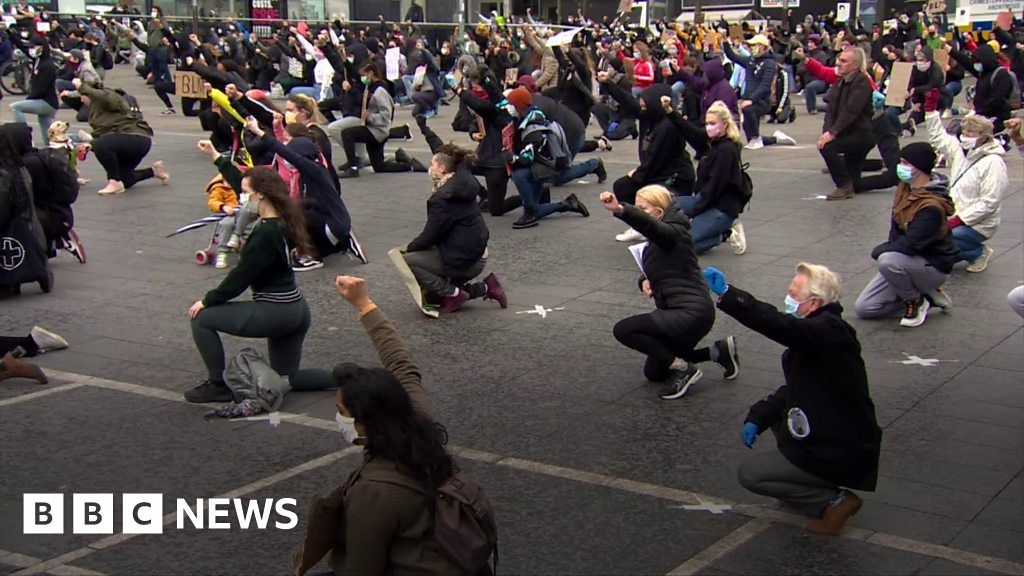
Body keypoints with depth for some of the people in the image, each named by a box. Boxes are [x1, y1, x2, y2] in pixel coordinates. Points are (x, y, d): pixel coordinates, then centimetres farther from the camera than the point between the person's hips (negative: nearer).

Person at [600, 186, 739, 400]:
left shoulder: (673, 233, -15)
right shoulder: (653, 244, 14)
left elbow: (647, 224, -37)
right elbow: (652, 271, 24)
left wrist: (619, 209, -55)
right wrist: (645, 281, -1)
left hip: (691, 313, -11)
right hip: (678, 313, 11)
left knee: (623, 330, -16)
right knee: (653, 372, 22)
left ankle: (683, 369, -9)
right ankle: (718, 351, 22)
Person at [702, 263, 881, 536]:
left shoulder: (828, 332, -23)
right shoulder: (819, 333, 9)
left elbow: (778, 325, -40)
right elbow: (792, 390, 14)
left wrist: (726, 293, -45)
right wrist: (757, 418, 3)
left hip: (840, 458, -10)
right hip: (834, 440, 10)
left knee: (749, 473, -1)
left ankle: (833, 501, -2)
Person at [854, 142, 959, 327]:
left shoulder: (932, 206, -27)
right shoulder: (905, 188, -1)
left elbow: (911, 244, -30)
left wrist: (880, 250, -15)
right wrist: (887, 249, -7)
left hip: (933, 266, -8)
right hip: (908, 259, 8)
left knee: (888, 261, -38)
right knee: (863, 308, 0)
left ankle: (916, 302, -10)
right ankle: (923, 293, 13)